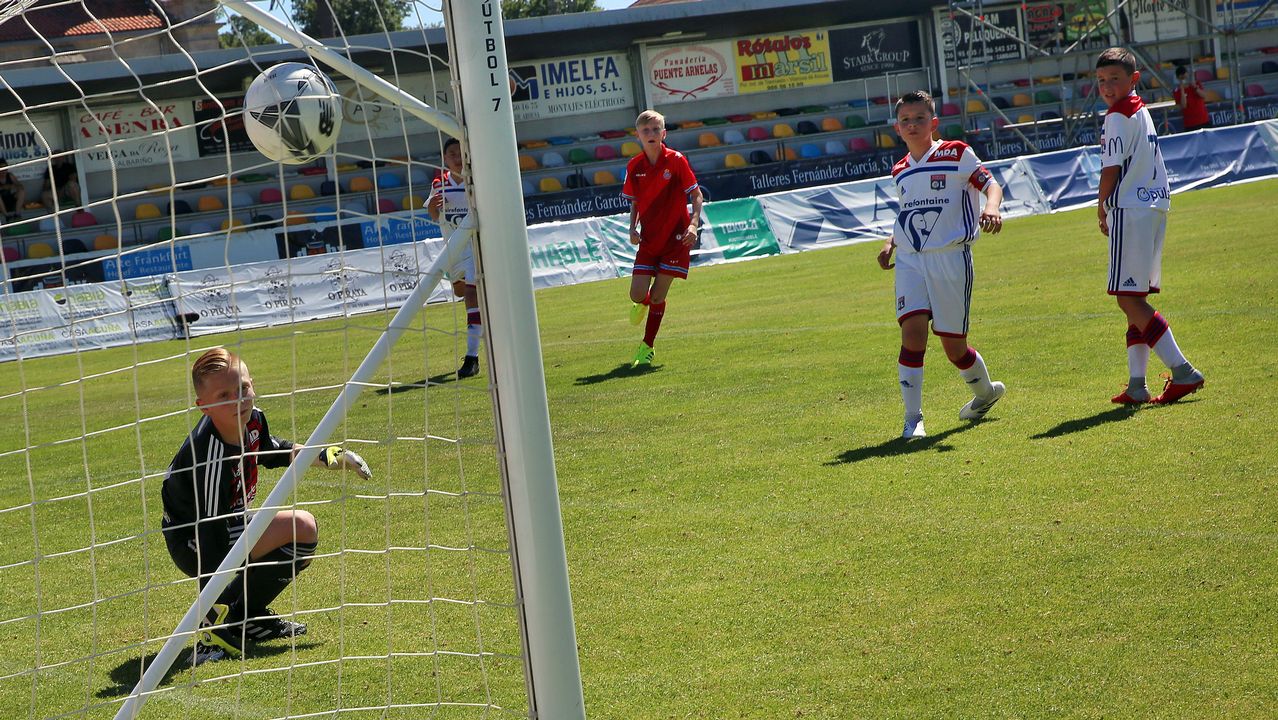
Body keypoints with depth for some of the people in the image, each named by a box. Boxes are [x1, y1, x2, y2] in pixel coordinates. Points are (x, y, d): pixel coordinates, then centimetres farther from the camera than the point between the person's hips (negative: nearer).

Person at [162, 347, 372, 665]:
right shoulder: (211, 452, -33)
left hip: (229, 522, 9)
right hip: (193, 544, -9)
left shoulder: (253, 419, -7)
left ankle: (249, 618, 13)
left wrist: (324, 455, 13)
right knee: (301, 527, -22)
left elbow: (270, 450, 20)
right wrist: (216, 612, -37)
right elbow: (212, 532, -35)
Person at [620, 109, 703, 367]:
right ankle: (644, 303, 33)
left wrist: (693, 224, -18)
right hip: (648, 240, 3)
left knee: (658, 296, -4)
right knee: (636, 295, -6)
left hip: (675, 238, -3)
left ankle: (647, 347, 11)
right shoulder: (634, 167, 0)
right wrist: (633, 229, -3)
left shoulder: (676, 160, -9)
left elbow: (696, 195, -4)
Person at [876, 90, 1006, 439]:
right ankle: (913, 418, -14)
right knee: (912, 329, -17)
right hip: (910, 259, 4)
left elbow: (990, 183, -7)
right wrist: (890, 243, 13)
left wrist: (991, 208, -28)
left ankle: (986, 391, 35)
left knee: (953, 344, 3)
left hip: (950, 256, -4)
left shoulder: (955, 154, -1)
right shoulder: (900, 171, 15)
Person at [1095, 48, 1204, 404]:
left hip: (1130, 210, -10)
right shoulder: (1141, 110, 19)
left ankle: (1183, 371, -13)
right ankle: (1137, 385, 9)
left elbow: (1112, 169, -11)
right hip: (1155, 205, 10)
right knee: (1135, 299, 10)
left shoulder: (1118, 115, -10)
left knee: (1129, 299, -10)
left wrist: (1102, 206, 6)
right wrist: (1110, 205, 16)